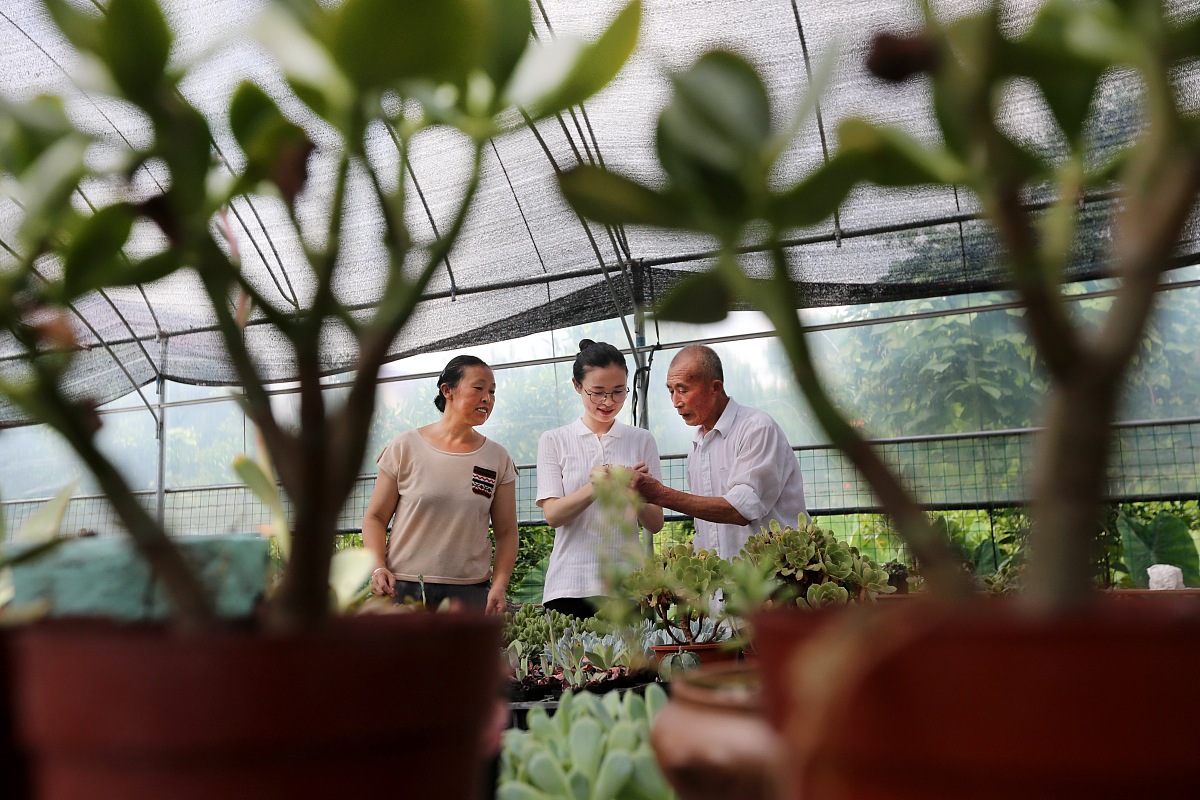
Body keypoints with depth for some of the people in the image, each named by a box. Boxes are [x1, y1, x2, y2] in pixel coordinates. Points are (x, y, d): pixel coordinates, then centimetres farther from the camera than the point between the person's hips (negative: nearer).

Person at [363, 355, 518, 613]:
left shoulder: (498, 459, 7)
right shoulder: (406, 447, 2)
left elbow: (506, 532, 8)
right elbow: (375, 518, 6)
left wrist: (499, 587, -5)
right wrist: (378, 568, -10)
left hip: (469, 592, 1)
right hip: (403, 589, -1)